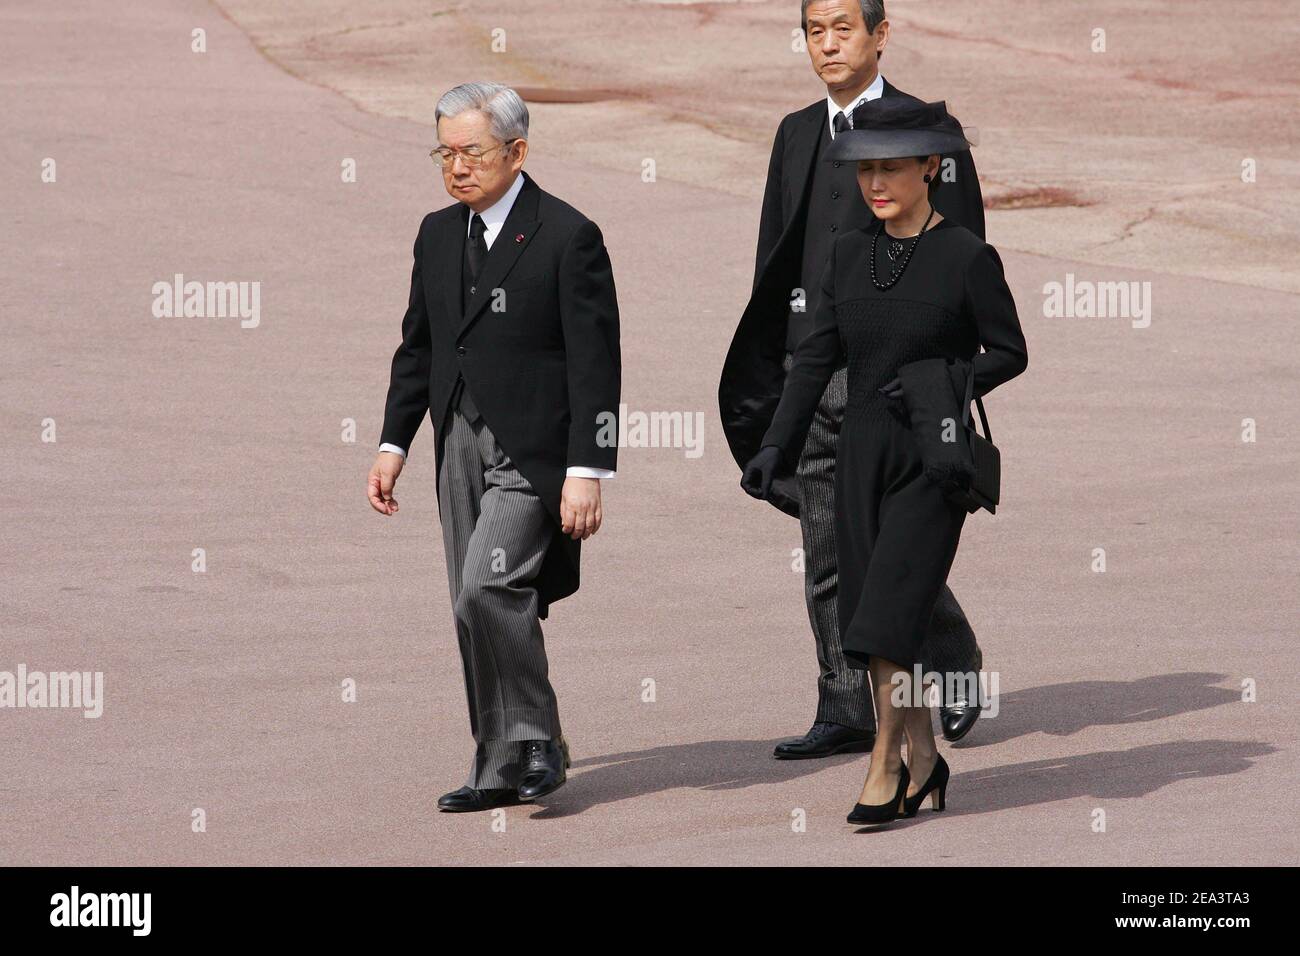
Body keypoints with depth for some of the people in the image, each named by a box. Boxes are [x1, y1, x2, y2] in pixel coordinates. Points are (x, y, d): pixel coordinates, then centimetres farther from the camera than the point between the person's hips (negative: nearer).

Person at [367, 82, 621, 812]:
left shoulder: (567, 237, -8)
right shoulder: (438, 235, 12)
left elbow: (594, 364, -11)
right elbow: (418, 348, 20)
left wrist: (587, 471, -16)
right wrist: (394, 444, 14)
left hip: (532, 451, -7)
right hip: (462, 449, 7)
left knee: (488, 588, -21)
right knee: (479, 612, 7)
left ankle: (532, 743, -8)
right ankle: (505, 767, 14)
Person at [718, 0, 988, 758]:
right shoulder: (797, 135, 15)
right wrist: (765, 376, 13)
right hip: (811, 371, 6)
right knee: (828, 559, 5)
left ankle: (956, 669, 16)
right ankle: (848, 714, 9)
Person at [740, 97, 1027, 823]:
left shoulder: (968, 258, -9)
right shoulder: (850, 253, 6)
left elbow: (1010, 353, -3)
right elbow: (818, 356, 7)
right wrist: (775, 447, 0)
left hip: (934, 461, -5)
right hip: (863, 455, 5)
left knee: (888, 616, -11)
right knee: (875, 618, 6)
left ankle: (885, 765, -1)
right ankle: (924, 761, 19)